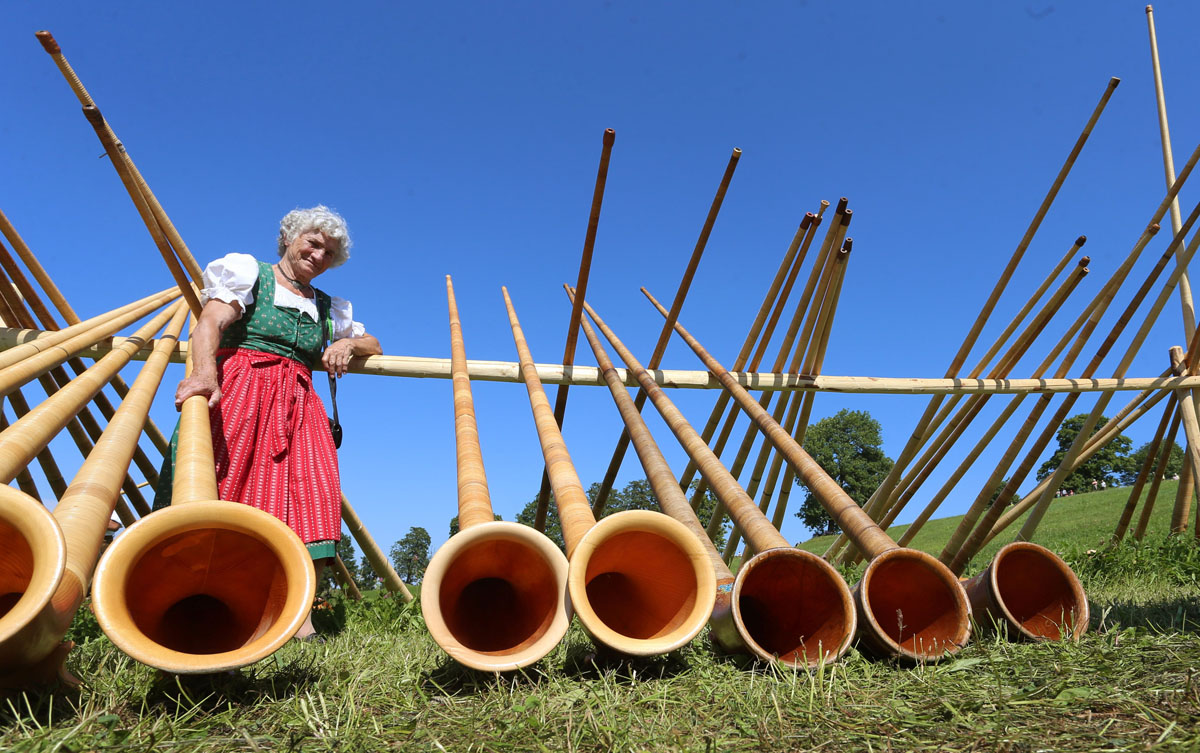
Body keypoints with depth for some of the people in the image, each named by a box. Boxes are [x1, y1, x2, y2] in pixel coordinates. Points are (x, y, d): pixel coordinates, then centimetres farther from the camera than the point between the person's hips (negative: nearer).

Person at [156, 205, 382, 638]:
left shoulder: (329, 308, 26)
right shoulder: (248, 271, 14)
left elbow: (374, 345, 31)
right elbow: (211, 322, -4)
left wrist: (348, 343, 6)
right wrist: (204, 372, -25)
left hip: (297, 404, 4)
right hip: (237, 389, -3)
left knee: (310, 495, -13)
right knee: (208, 488, -18)